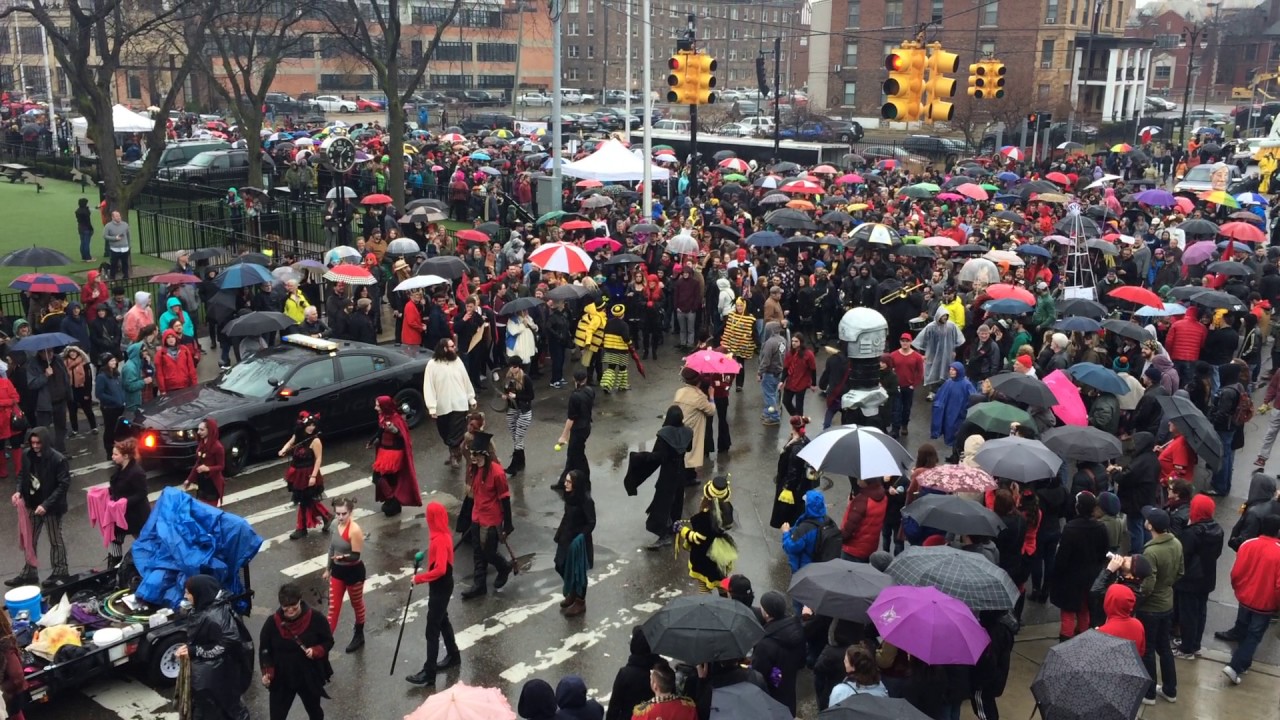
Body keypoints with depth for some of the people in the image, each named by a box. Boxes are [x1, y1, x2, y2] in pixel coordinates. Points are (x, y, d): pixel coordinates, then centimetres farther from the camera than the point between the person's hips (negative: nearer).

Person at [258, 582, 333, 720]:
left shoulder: (315, 618, -17)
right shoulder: (272, 623, -13)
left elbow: (328, 641, -6)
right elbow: (264, 650, -4)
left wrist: (316, 651, -25)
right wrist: (267, 672, -17)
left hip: (310, 677, 0)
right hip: (281, 679, 0)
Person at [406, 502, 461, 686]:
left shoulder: (440, 539, -29)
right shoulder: (444, 533, 1)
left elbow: (440, 570, -32)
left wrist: (419, 578, -25)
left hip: (440, 588, -10)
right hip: (441, 585, 10)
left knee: (432, 630, -3)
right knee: (442, 621, 24)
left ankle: (429, 673, 3)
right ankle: (453, 655, 40)